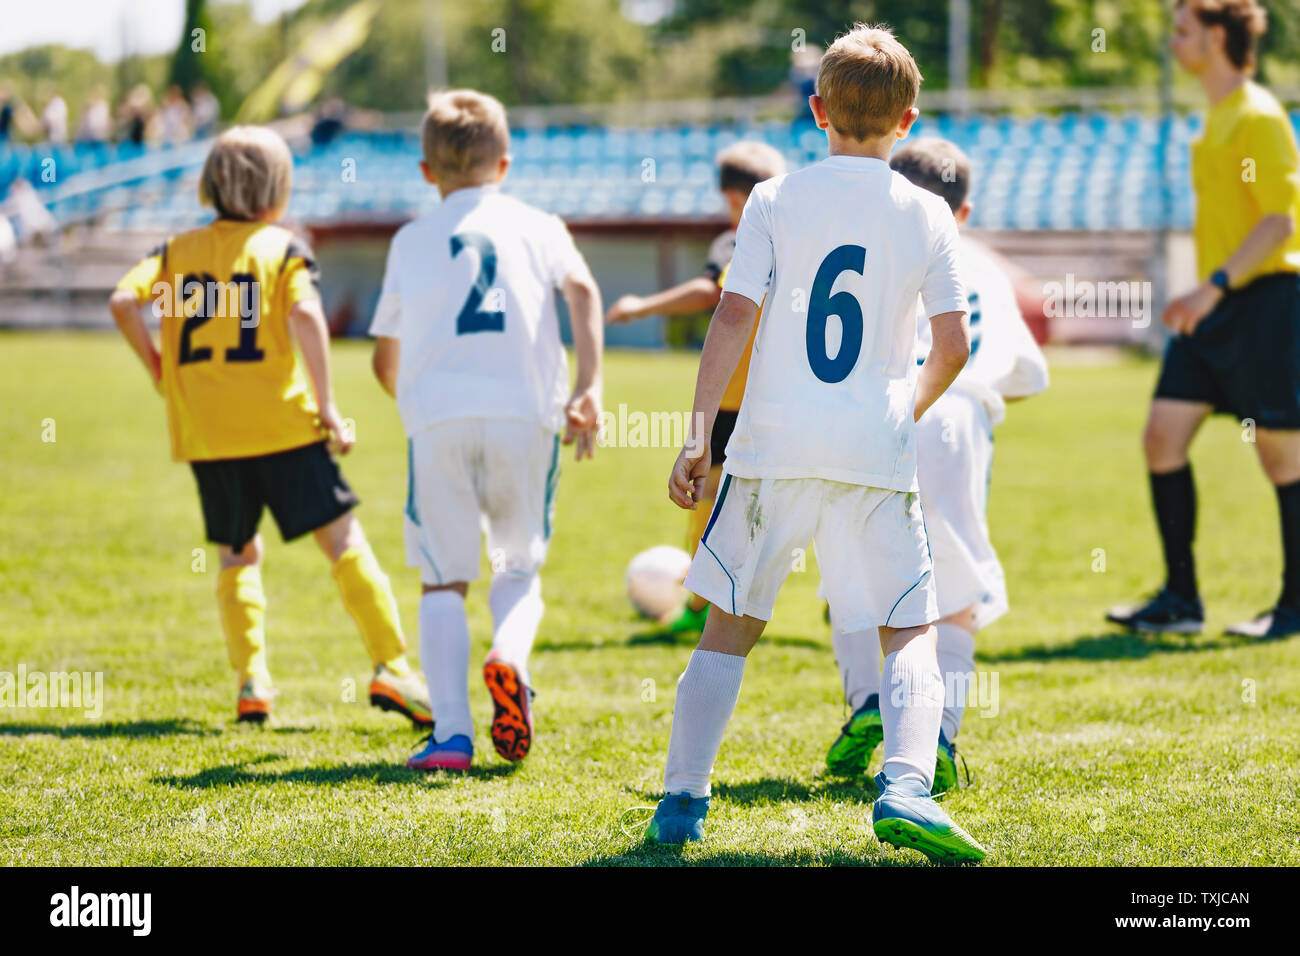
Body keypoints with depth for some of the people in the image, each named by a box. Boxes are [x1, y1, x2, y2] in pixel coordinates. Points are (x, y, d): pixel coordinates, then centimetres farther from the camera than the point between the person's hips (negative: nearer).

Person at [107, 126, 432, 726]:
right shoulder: (282, 248, 1)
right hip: (281, 424, -3)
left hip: (204, 431, 4)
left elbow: (124, 300, -2)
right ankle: (390, 667, -9)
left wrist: (156, 369, 10)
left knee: (238, 554, 18)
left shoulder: (178, 250, 11)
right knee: (343, 539, 0)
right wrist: (327, 405, -12)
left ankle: (251, 681, 5)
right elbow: (305, 315, -15)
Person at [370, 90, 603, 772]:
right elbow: (581, 289, -2)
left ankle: (451, 733, -12)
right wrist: (589, 386, -8)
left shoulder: (413, 238, 22)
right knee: (519, 565, 15)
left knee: (443, 580, 3)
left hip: (438, 416, 0)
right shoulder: (537, 225, 19)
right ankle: (509, 656, -16)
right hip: (526, 411, 0)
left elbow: (385, 358, 24)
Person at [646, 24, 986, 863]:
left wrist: (699, 436, -4)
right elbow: (954, 345, 2)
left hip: (774, 447, 1)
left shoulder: (776, 201, 3)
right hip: (877, 453, 0)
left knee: (731, 626, 12)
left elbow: (733, 318, -4)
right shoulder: (928, 216, 5)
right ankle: (906, 786, -17)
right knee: (911, 631, 5)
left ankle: (682, 799, 9)